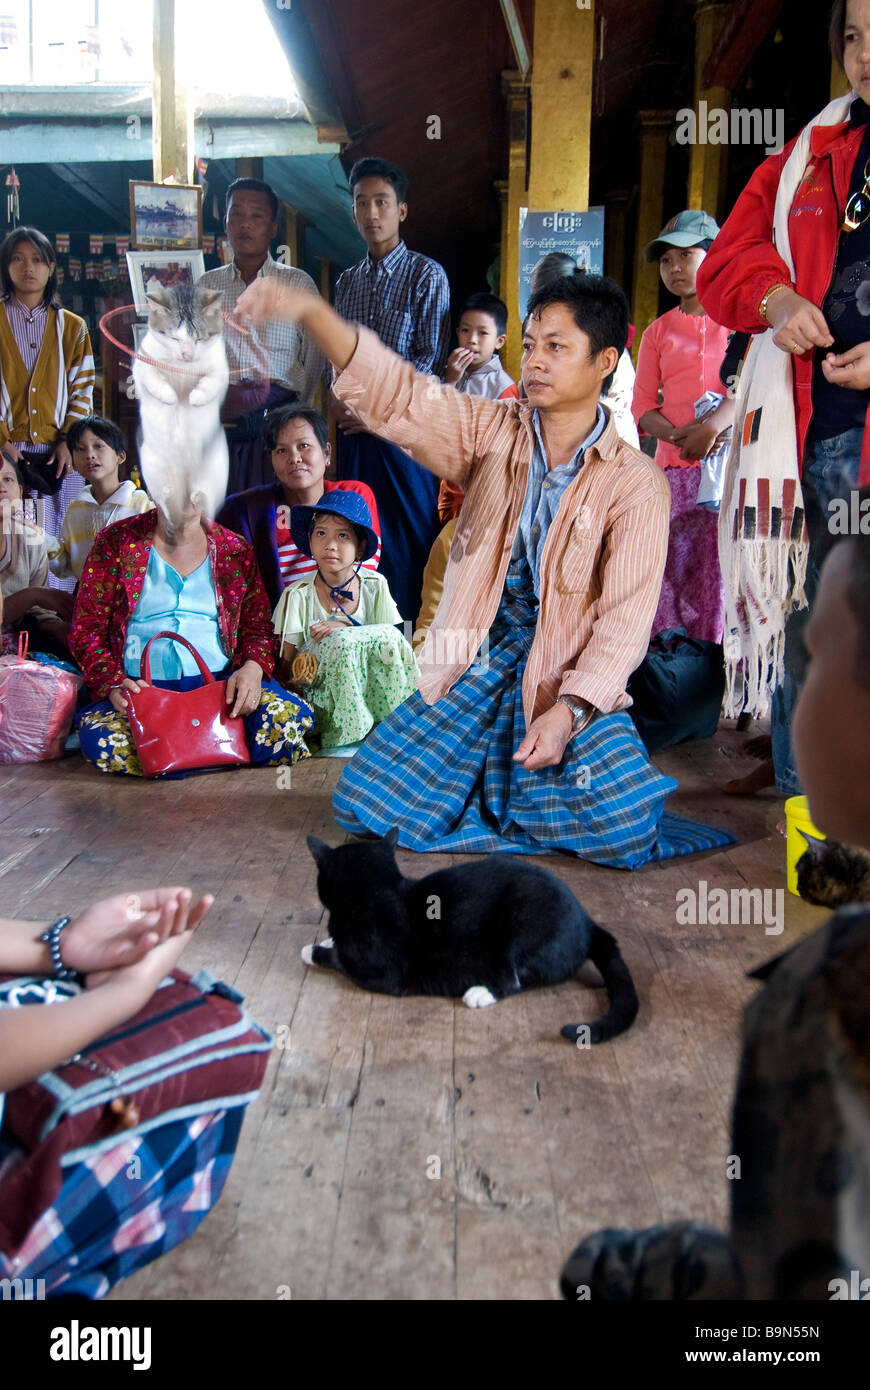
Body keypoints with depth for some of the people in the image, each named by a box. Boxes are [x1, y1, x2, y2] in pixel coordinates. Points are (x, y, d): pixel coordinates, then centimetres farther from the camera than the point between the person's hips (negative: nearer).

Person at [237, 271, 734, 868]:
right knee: (363, 805, -7)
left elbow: (625, 618, -10)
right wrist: (310, 312, -28)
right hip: (472, 667, 2)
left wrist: (568, 711, -23)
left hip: (569, 677, -2)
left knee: (627, 830, -21)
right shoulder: (492, 431, 3)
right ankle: (495, 772, 19)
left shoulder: (638, 482, -5)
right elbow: (398, 396, -12)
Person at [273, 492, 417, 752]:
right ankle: (348, 739, -22)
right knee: (342, 643, -30)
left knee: (387, 637, -24)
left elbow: (396, 640, -8)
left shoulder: (375, 586, 1)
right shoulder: (298, 595, -6)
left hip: (374, 690, 2)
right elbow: (285, 665, -3)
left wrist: (347, 631, -20)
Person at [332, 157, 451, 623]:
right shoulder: (347, 281, 16)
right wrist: (338, 397, -1)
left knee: (409, 534, -2)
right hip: (356, 428, 5)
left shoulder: (427, 276, -1)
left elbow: (430, 359, -8)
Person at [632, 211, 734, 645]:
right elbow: (642, 406, 10)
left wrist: (711, 427, -21)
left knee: (726, 565, -10)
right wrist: (679, 436, -11)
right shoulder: (658, 332, 18)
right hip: (674, 465, 3)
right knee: (672, 568, -4)